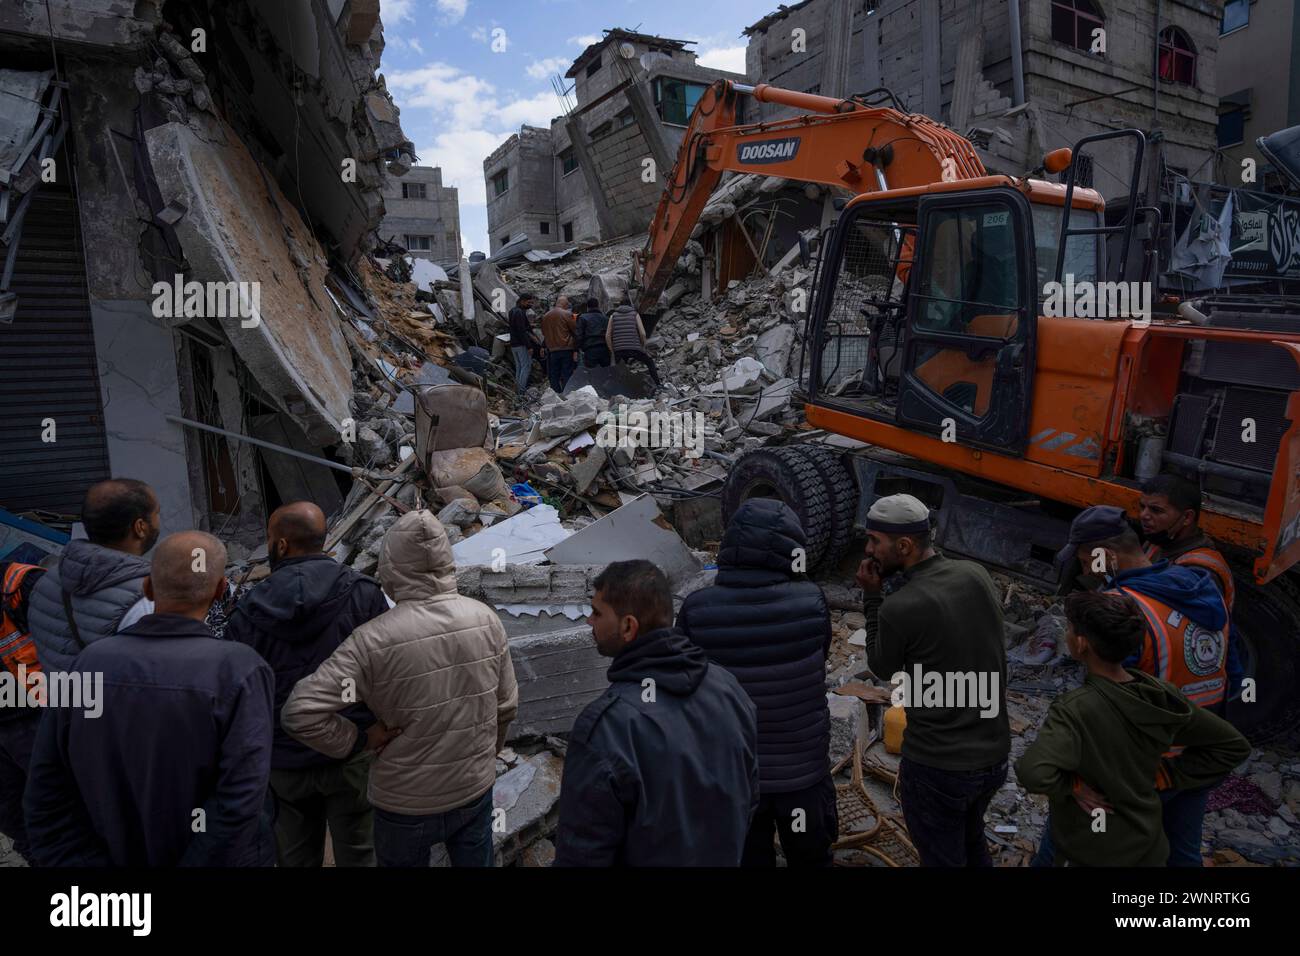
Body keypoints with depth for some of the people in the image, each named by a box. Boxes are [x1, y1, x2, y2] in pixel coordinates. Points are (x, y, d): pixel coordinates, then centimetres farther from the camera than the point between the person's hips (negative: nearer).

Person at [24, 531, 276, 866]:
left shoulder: (87, 664, -11)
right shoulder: (239, 670, -23)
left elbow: (46, 800, -6)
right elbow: (239, 802, -27)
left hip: (121, 856, 3)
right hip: (221, 856, -3)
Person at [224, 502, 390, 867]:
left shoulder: (248, 612, -10)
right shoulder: (363, 593, -15)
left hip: (282, 763, 1)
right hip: (353, 755, -1)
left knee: (295, 857, 21)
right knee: (357, 853, 15)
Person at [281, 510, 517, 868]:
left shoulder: (375, 640, -25)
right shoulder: (485, 618, -13)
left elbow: (300, 712, -27)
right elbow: (505, 706, -3)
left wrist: (358, 739, -11)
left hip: (407, 807, -2)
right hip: (476, 791, 3)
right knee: (475, 861, 25)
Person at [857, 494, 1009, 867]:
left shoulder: (898, 608, -25)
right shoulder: (977, 574, -6)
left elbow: (883, 669, -5)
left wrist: (872, 597, -5)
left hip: (937, 765, -6)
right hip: (995, 753, 6)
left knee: (943, 858, 17)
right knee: (971, 842, 30)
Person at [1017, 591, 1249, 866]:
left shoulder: (1075, 709, -27)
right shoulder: (1163, 695, -9)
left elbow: (1033, 773, -42)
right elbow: (1233, 746, 4)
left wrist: (1073, 784, -22)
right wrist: (1163, 775, 0)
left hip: (1090, 855, -5)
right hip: (1148, 850, 6)